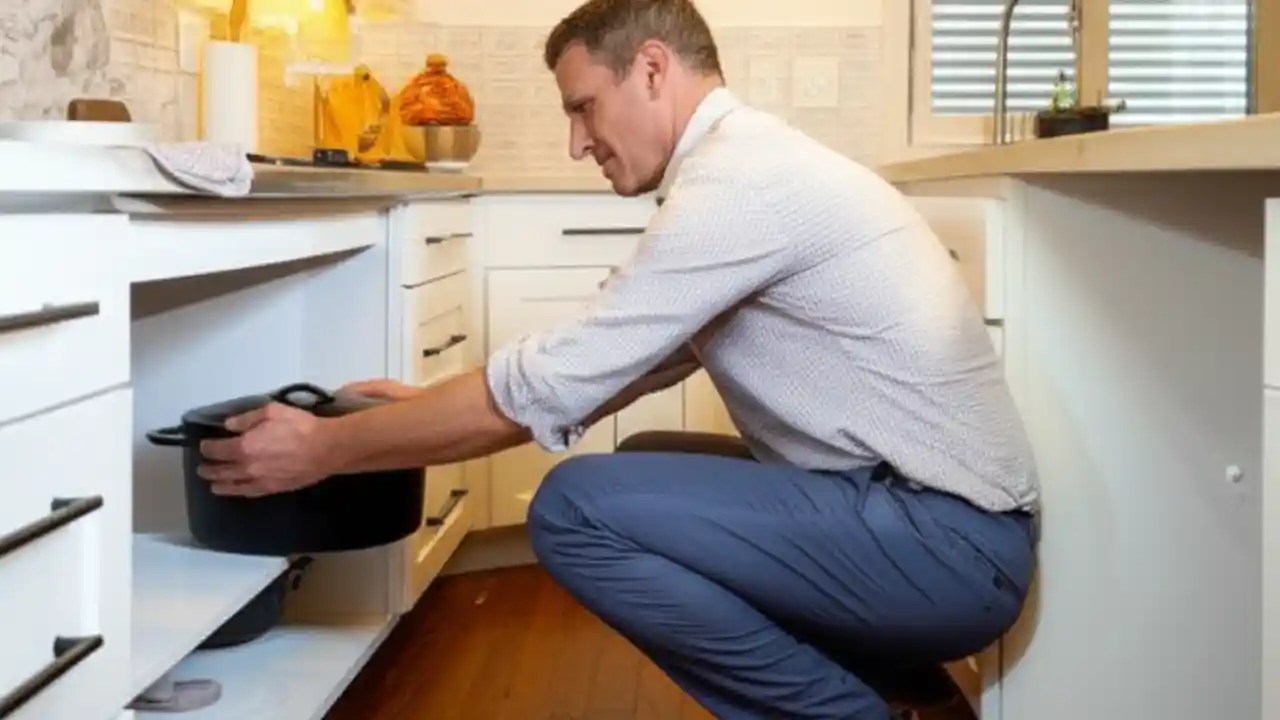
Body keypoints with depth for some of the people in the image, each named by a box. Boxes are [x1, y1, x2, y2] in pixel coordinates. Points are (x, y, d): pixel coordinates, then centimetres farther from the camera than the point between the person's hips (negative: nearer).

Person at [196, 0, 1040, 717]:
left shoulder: (740, 178, -17)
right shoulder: (750, 163, 14)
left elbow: (546, 388, -17)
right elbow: (597, 373, 19)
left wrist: (327, 448, -7)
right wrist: (426, 408, 18)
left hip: (950, 543, -10)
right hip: (924, 517, 10)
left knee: (579, 509, -19)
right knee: (645, 476, 23)